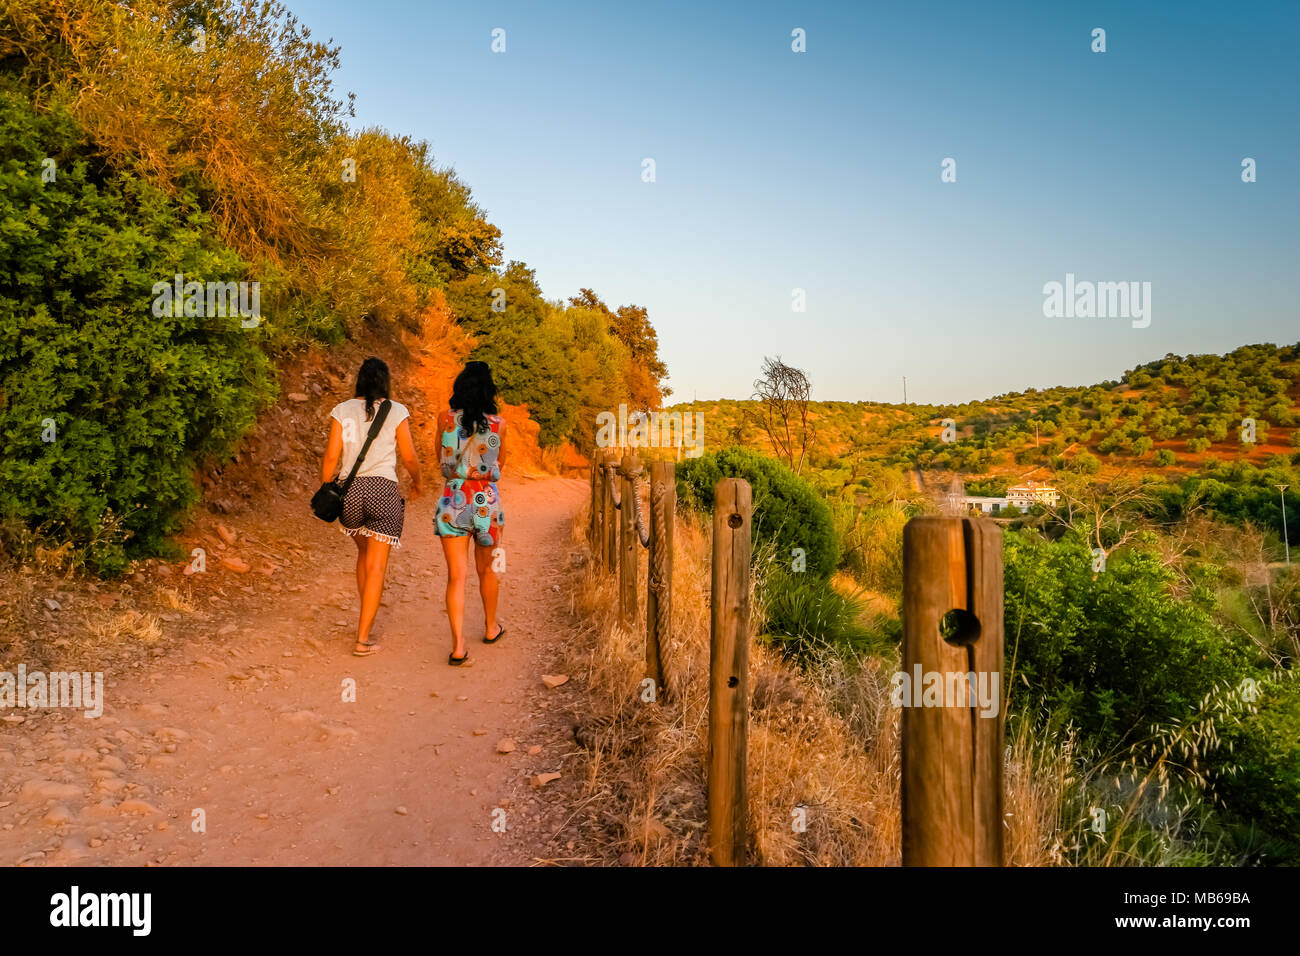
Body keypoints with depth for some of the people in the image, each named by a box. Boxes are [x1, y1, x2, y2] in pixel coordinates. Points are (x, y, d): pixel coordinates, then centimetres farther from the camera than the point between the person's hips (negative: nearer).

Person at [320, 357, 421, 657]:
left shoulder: (342, 411, 4)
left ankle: (365, 614, 38)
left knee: (364, 553, 26)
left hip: (349, 490, 3)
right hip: (383, 490, -3)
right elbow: (409, 457, 1)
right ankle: (363, 638, -2)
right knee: (376, 566, 0)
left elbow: (331, 456, 0)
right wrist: (417, 483, 19)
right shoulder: (397, 412, 0)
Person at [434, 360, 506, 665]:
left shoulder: (446, 419, -4)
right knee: (486, 570, 21)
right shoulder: (498, 424, -4)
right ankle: (491, 628, 39)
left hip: (453, 501, -1)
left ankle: (458, 646, -6)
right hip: (486, 500, 1)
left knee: (456, 577, 1)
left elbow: (441, 459, 11)